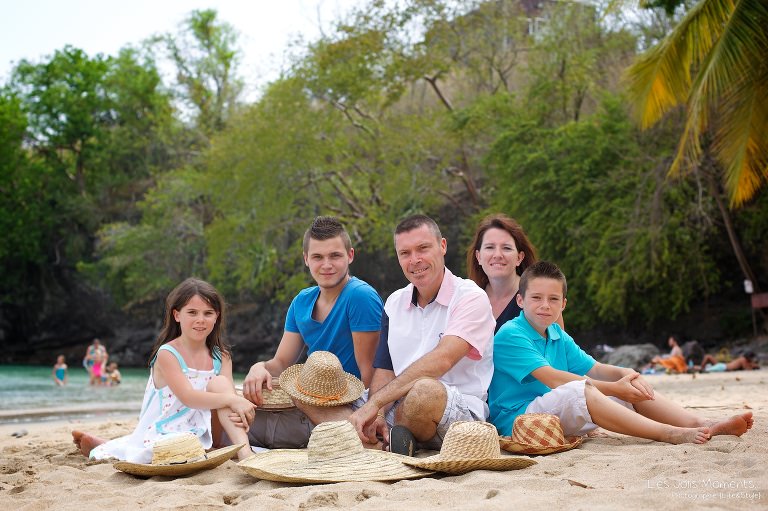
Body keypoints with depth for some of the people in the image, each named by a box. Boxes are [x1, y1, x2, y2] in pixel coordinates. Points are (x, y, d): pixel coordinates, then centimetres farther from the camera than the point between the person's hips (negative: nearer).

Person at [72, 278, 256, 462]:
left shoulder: (221, 357, 2)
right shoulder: (167, 354, -13)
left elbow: (227, 404, -8)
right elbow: (188, 397, -24)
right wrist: (232, 399, -29)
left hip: (197, 431, 3)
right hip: (161, 432, -3)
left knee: (220, 383, -17)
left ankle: (244, 453, -30)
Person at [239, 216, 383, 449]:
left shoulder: (361, 297, -14)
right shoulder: (302, 302, 11)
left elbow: (368, 373, -15)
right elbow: (281, 363, 12)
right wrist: (260, 367, -11)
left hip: (350, 409, -7)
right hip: (312, 408, 7)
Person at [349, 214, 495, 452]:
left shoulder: (471, 297, -6)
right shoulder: (395, 303, 16)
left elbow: (441, 361, -21)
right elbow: (384, 370, 12)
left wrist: (375, 401, -25)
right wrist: (377, 416, -12)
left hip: (462, 409, -6)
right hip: (398, 409, 6)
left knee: (425, 390, -40)